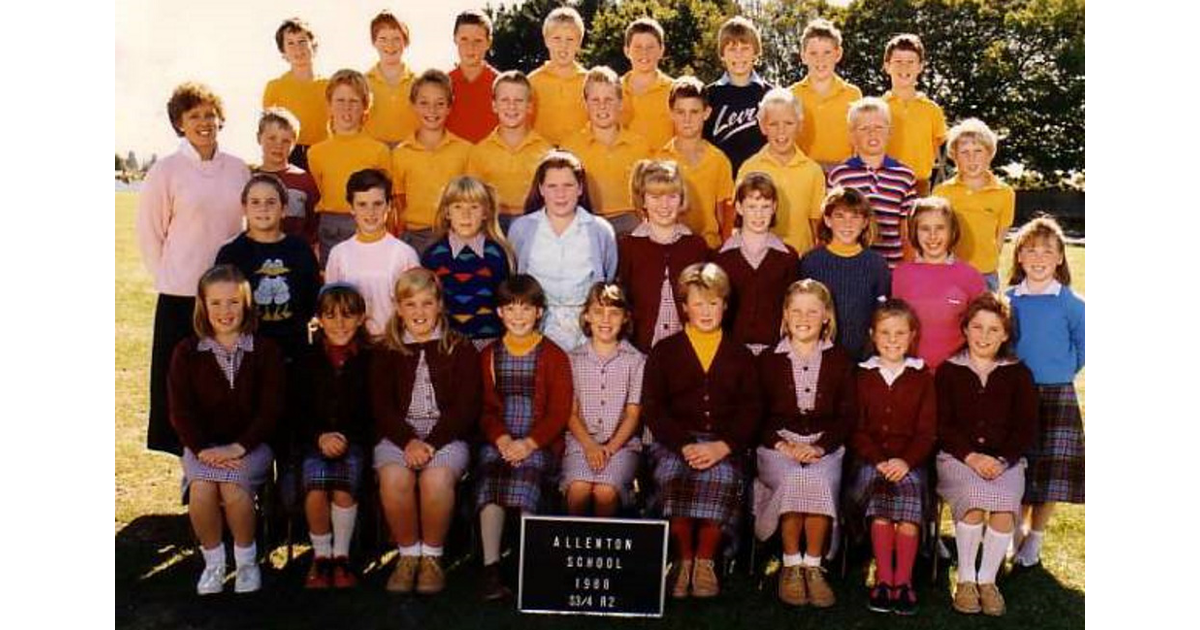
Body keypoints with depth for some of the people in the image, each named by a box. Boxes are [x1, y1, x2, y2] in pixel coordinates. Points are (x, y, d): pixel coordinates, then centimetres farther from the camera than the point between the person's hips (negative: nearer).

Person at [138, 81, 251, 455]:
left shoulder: (238, 170, 6)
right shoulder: (165, 171, -4)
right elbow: (148, 233, 0)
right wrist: (167, 278, 0)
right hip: (181, 296, -3)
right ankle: (185, 448, 16)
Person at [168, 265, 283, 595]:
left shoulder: (265, 351, 1)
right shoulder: (186, 352, 4)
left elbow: (270, 408, -5)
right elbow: (181, 410, -1)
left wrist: (239, 447, -18)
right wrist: (203, 448, -17)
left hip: (250, 445, -1)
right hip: (202, 446, 1)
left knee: (233, 488, -30)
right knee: (201, 488, -29)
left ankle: (246, 560, -3)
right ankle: (213, 561, -3)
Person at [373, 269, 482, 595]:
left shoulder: (460, 349, 10)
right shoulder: (387, 353, 15)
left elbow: (466, 407, 0)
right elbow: (381, 406, 4)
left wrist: (430, 443, -14)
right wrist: (409, 441, -15)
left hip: (447, 436, -1)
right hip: (398, 435, 2)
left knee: (437, 477, -33)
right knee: (394, 477, -31)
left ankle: (432, 556, -11)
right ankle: (408, 554, -10)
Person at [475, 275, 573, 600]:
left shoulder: (553, 356, 5)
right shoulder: (489, 356, 15)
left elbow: (559, 412, -1)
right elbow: (486, 408, 9)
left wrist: (529, 444, -14)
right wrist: (502, 440, -10)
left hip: (540, 444, -2)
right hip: (499, 441, 2)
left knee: (525, 473, -32)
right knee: (488, 478, -27)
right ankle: (490, 567, -29)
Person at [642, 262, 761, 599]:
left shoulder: (740, 356, 16)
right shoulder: (664, 351, 13)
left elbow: (750, 411, 6)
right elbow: (652, 408, 3)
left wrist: (721, 447, -13)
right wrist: (684, 446, -14)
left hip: (725, 446, 0)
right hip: (674, 442, 0)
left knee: (722, 477, -34)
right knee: (673, 474, -34)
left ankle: (706, 561, -18)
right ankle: (683, 559, -17)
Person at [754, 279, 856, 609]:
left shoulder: (839, 360, 12)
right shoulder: (768, 360, 12)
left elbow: (847, 415, 5)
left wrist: (818, 446, -11)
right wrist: (782, 445, -12)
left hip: (825, 445, 0)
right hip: (778, 444, 0)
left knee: (817, 481, -33)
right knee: (793, 481, -33)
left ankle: (813, 565, -19)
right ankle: (791, 565, -19)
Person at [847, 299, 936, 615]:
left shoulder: (922, 377, 10)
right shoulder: (862, 376, 11)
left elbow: (927, 432, 4)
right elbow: (856, 429, 4)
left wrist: (905, 461, -14)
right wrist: (879, 461, -12)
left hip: (910, 462, 0)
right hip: (869, 461, 0)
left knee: (908, 488, -28)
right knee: (880, 488, -29)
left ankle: (903, 581, -22)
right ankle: (884, 579, -25)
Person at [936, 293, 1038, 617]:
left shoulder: (1018, 374, 12)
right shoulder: (948, 371, 9)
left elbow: (1027, 429, 6)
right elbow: (942, 426, 1)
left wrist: (1001, 460, -12)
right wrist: (972, 457, -15)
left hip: (1006, 460, 1)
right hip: (957, 457, -1)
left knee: (1005, 506, -29)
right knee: (975, 499, -31)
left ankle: (988, 579, -8)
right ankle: (965, 579, -12)